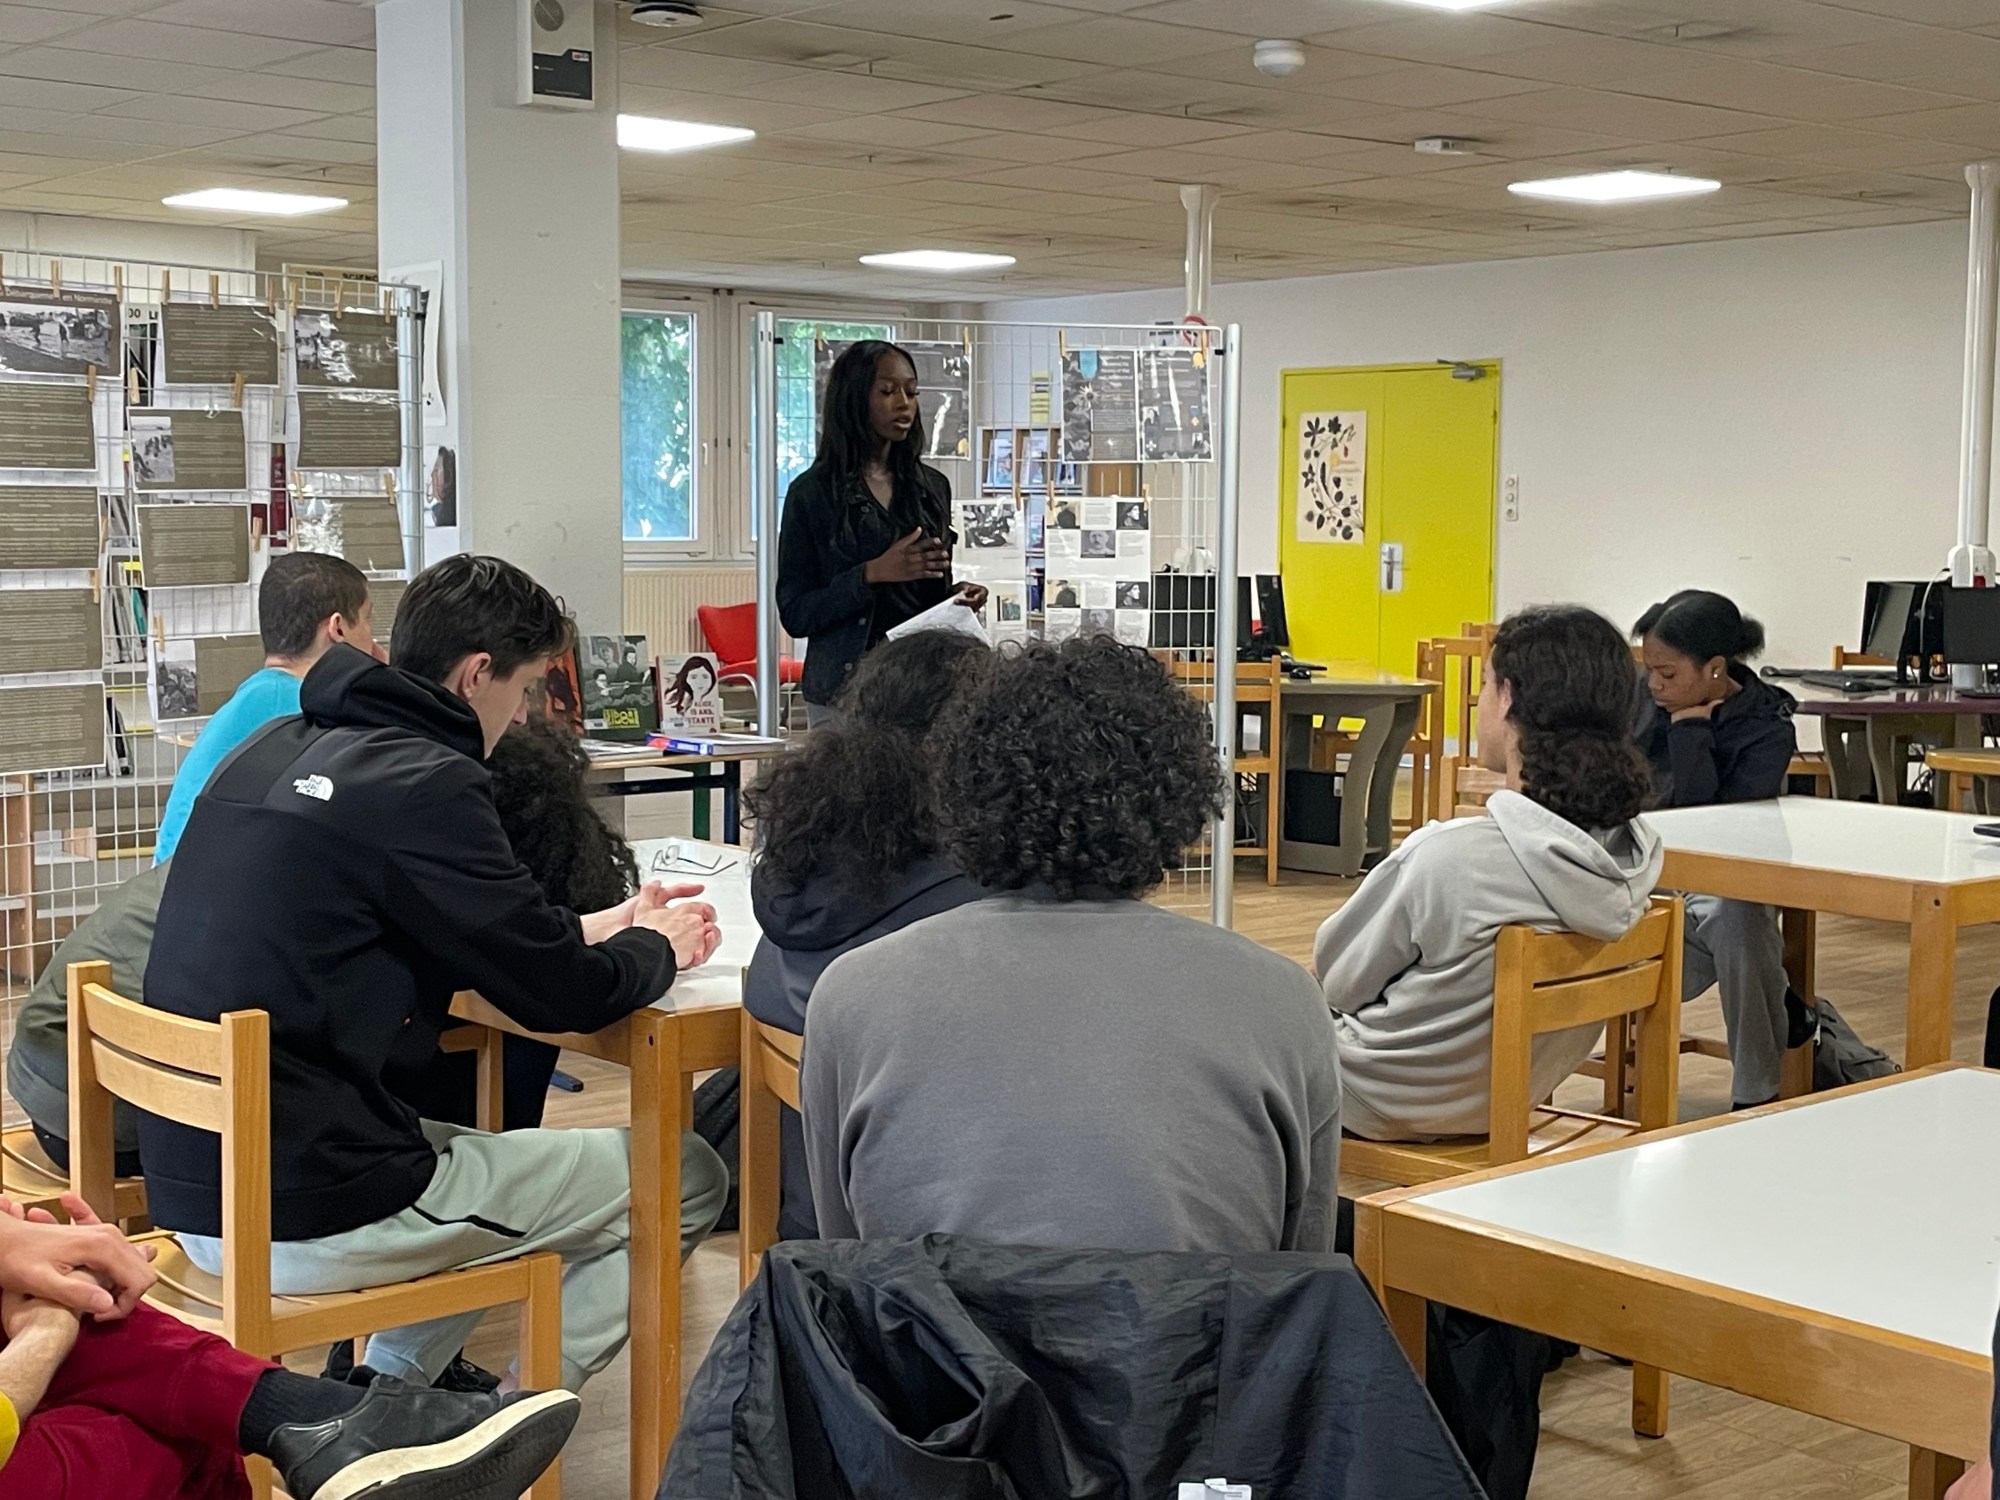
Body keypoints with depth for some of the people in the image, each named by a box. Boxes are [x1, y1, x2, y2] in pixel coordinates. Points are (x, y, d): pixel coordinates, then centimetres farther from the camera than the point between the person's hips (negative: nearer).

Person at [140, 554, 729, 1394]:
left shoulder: (275, 752, 11)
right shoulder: (421, 782, -16)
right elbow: (560, 996, -11)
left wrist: (602, 927, 23)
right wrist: (658, 949, 9)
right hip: (305, 1217, -9)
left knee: (491, 1157, 32)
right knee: (684, 1179, 1)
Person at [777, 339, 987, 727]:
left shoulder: (933, 487, 12)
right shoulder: (812, 494, -1)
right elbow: (794, 614, -5)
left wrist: (959, 597, -1)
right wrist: (872, 575, -17)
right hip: (845, 690, -3)